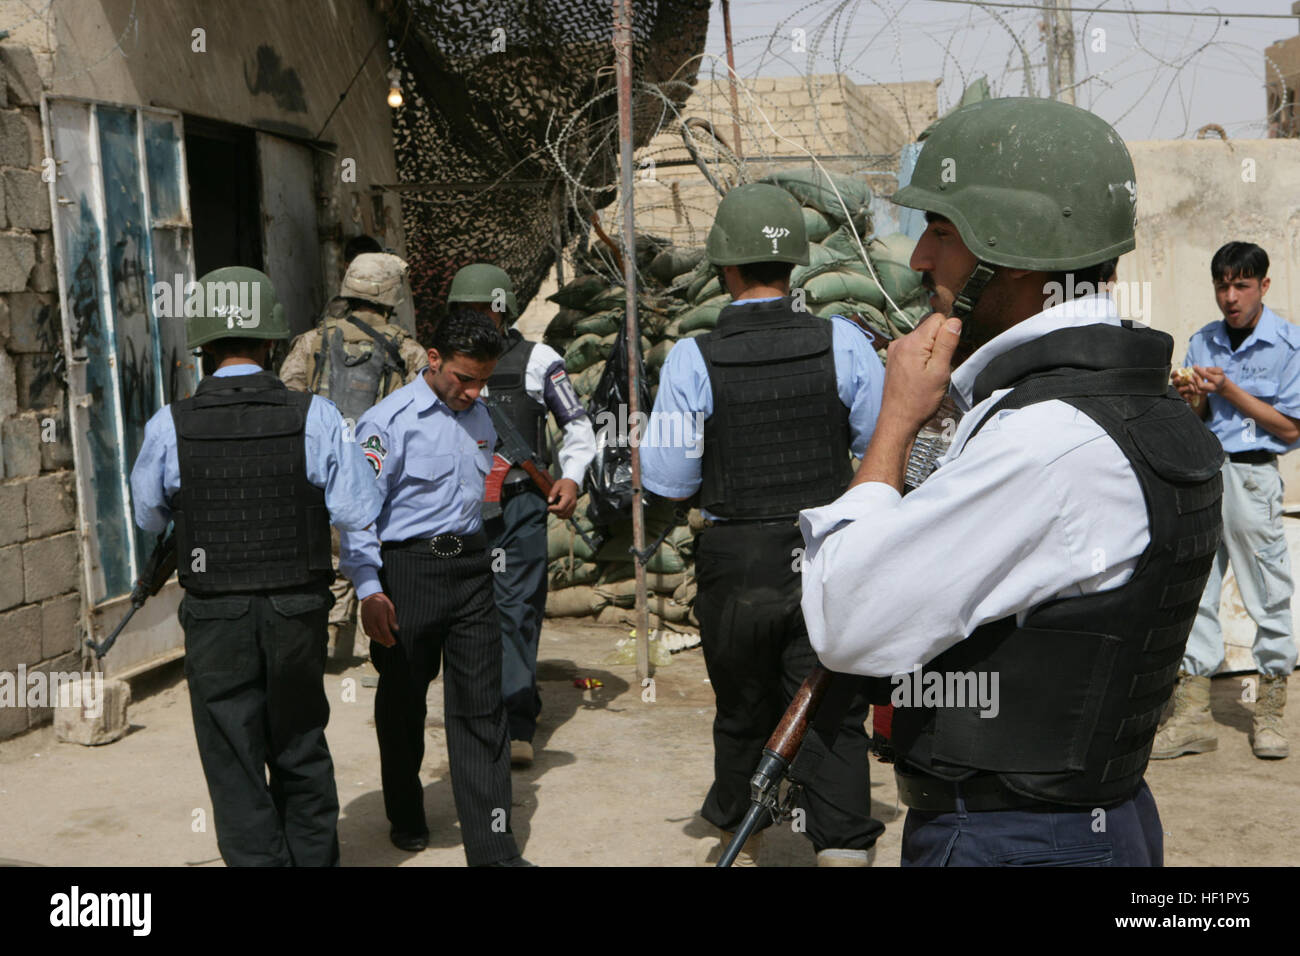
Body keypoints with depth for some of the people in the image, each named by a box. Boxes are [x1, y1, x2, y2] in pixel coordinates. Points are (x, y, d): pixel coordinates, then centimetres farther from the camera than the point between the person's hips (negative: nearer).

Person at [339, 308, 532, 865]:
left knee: (481, 707, 1)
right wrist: (369, 590, -17)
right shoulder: (390, 421, -9)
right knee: (403, 702, 12)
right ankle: (406, 819, 34)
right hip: (407, 567, -4)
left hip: (470, 566, 5)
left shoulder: (480, 417, 11)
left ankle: (492, 847, 4)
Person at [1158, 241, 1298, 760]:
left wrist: (1229, 390, -12)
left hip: (1253, 475, -4)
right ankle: (1192, 714, 8)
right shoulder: (1202, 342, 12)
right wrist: (1194, 400, -7)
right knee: (1193, 589, 3)